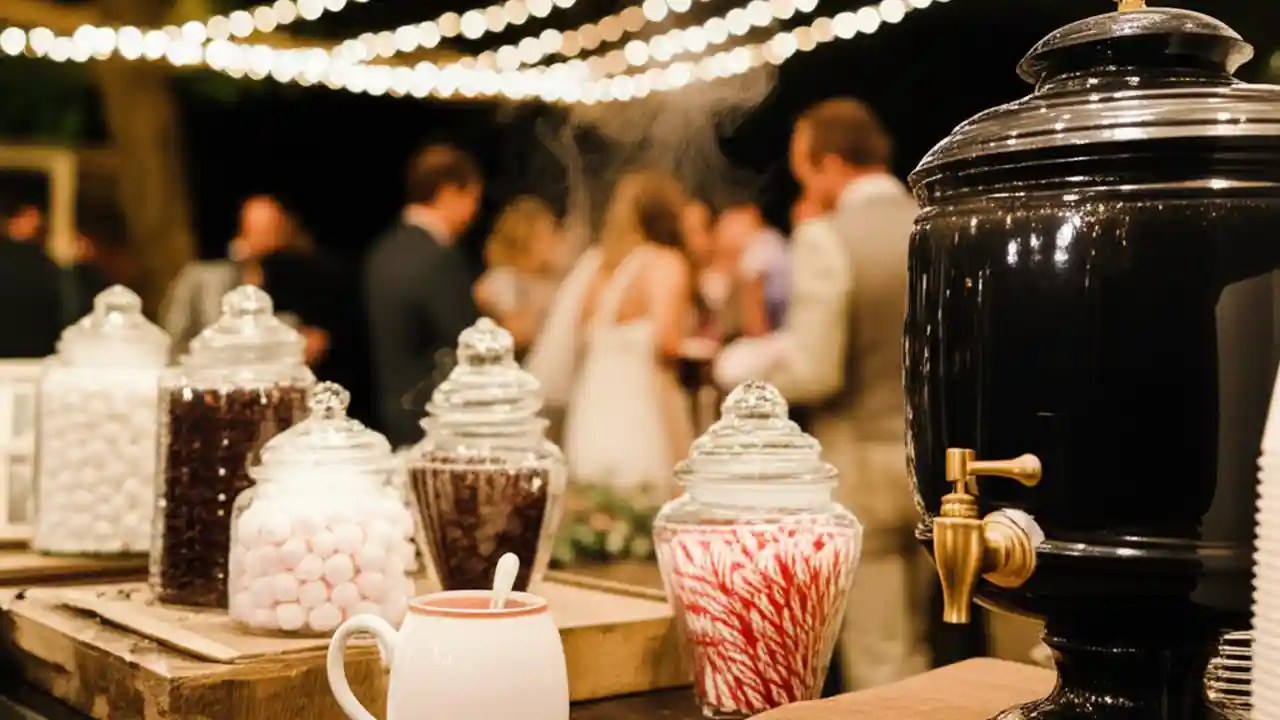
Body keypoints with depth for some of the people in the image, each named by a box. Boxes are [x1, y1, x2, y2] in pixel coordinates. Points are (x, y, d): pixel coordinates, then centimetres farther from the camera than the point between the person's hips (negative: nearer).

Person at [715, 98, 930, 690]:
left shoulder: (825, 238, -14)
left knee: (877, 661, 4)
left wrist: (740, 363, 0)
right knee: (913, 649, 19)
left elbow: (814, 371, -20)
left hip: (863, 463, -6)